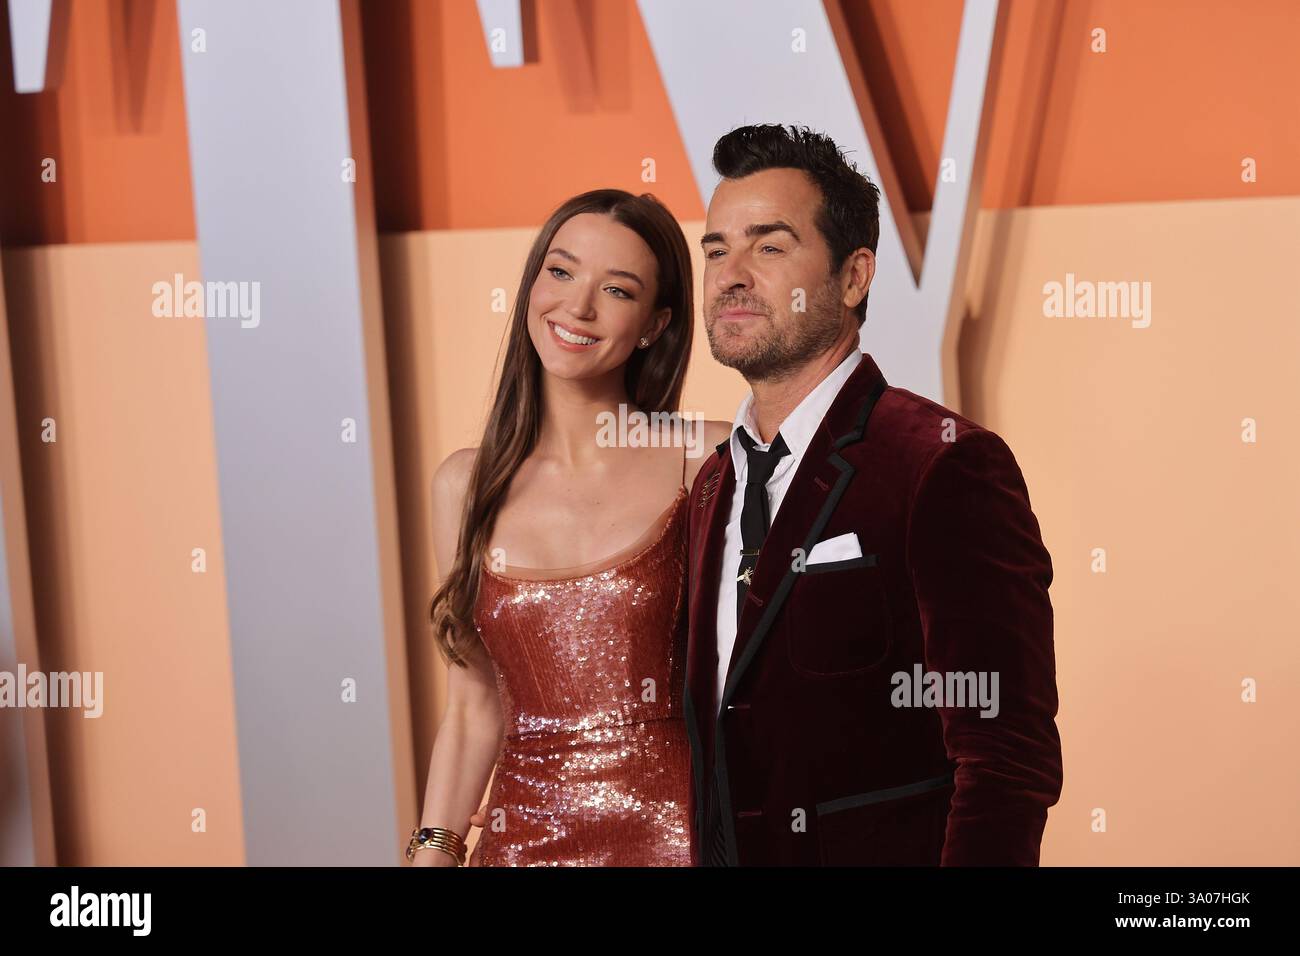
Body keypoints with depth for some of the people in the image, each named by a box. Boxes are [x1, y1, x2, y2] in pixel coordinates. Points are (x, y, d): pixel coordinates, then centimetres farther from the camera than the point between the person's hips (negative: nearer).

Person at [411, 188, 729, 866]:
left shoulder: (711, 460, -7)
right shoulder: (465, 486, 2)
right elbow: (474, 713, 6)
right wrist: (432, 850, -3)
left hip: (675, 832, -2)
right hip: (522, 837, 3)